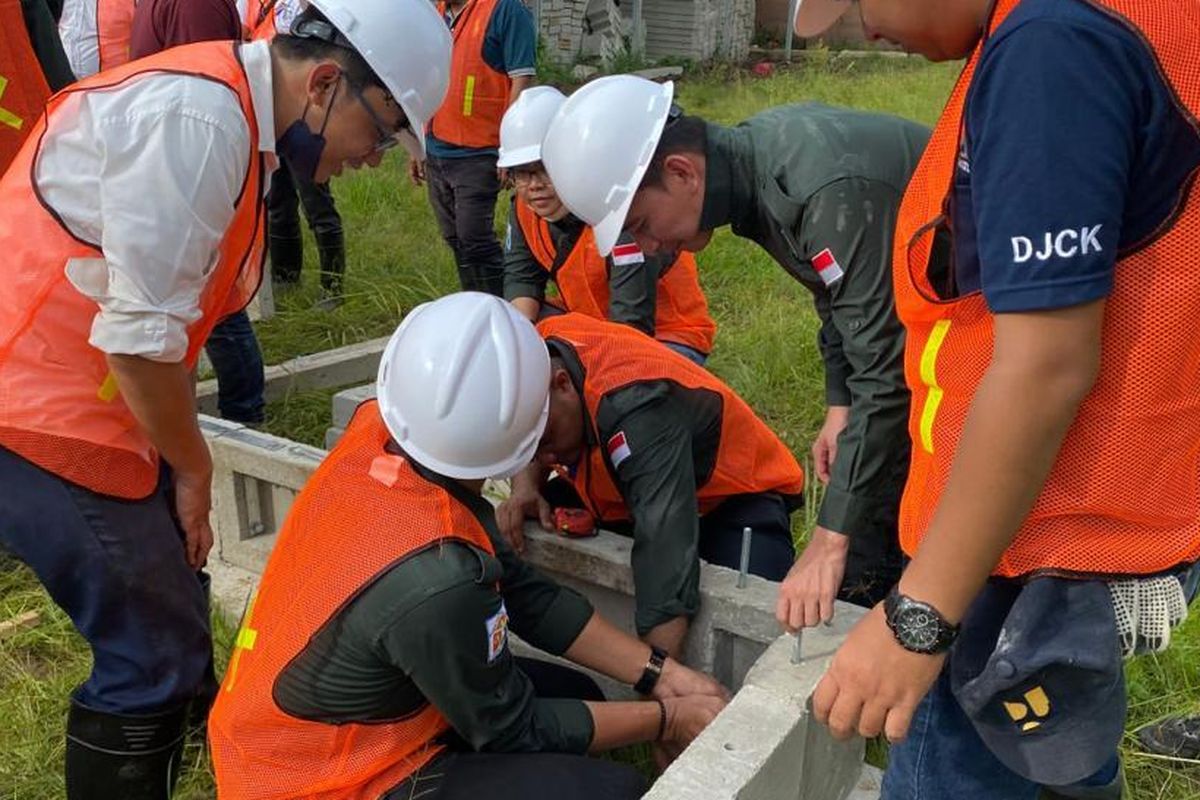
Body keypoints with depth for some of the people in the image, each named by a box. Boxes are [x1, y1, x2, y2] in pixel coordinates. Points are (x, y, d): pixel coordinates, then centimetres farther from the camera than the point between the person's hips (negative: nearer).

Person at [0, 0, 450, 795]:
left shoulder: (234, 116, 9)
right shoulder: (197, 117, -23)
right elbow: (141, 333, -23)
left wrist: (184, 462, 10)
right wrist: (194, 467, -8)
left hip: (86, 405, 9)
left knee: (169, 620, 18)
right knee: (156, 652, 0)